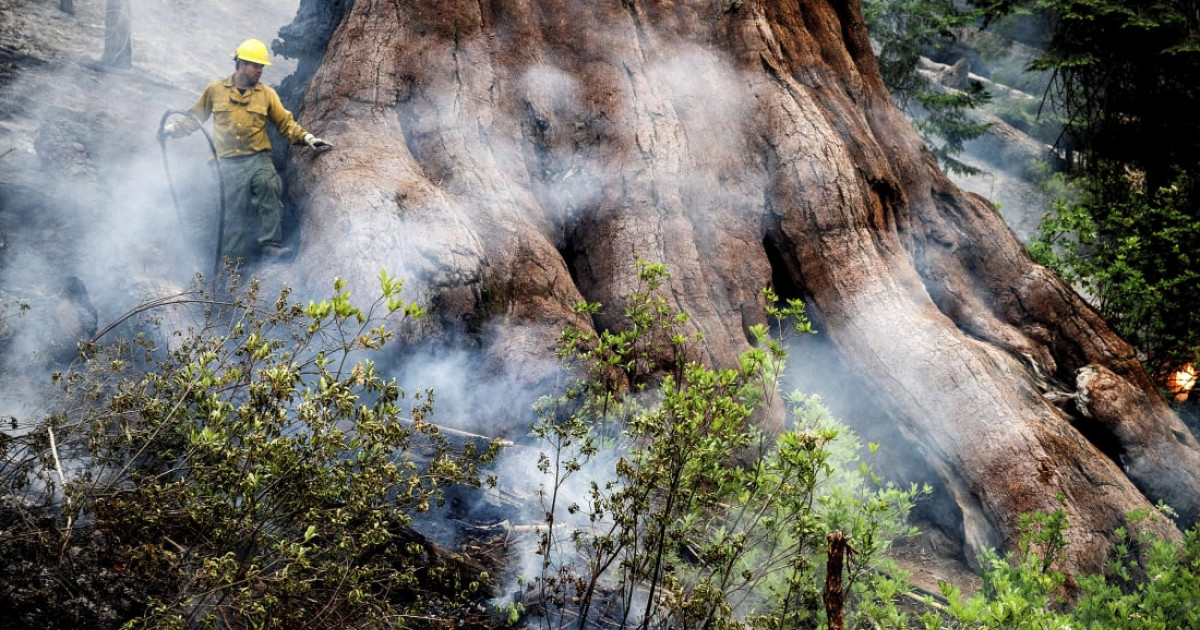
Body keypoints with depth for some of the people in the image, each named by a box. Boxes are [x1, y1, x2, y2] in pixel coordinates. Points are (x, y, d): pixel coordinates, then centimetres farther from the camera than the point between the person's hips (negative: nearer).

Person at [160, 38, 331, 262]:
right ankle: (232, 261, 1)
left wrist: (307, 138, -1)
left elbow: (286, 123, 13)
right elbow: (195, 117, 20)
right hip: (230, 163, 0)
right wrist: (174, 128, 5)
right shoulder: (215, 90, 12)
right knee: (235, 211, -6)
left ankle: (271, 247, -30)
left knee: (270, 187, -29)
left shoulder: (267, 94, 14)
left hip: (259, 158, 0)